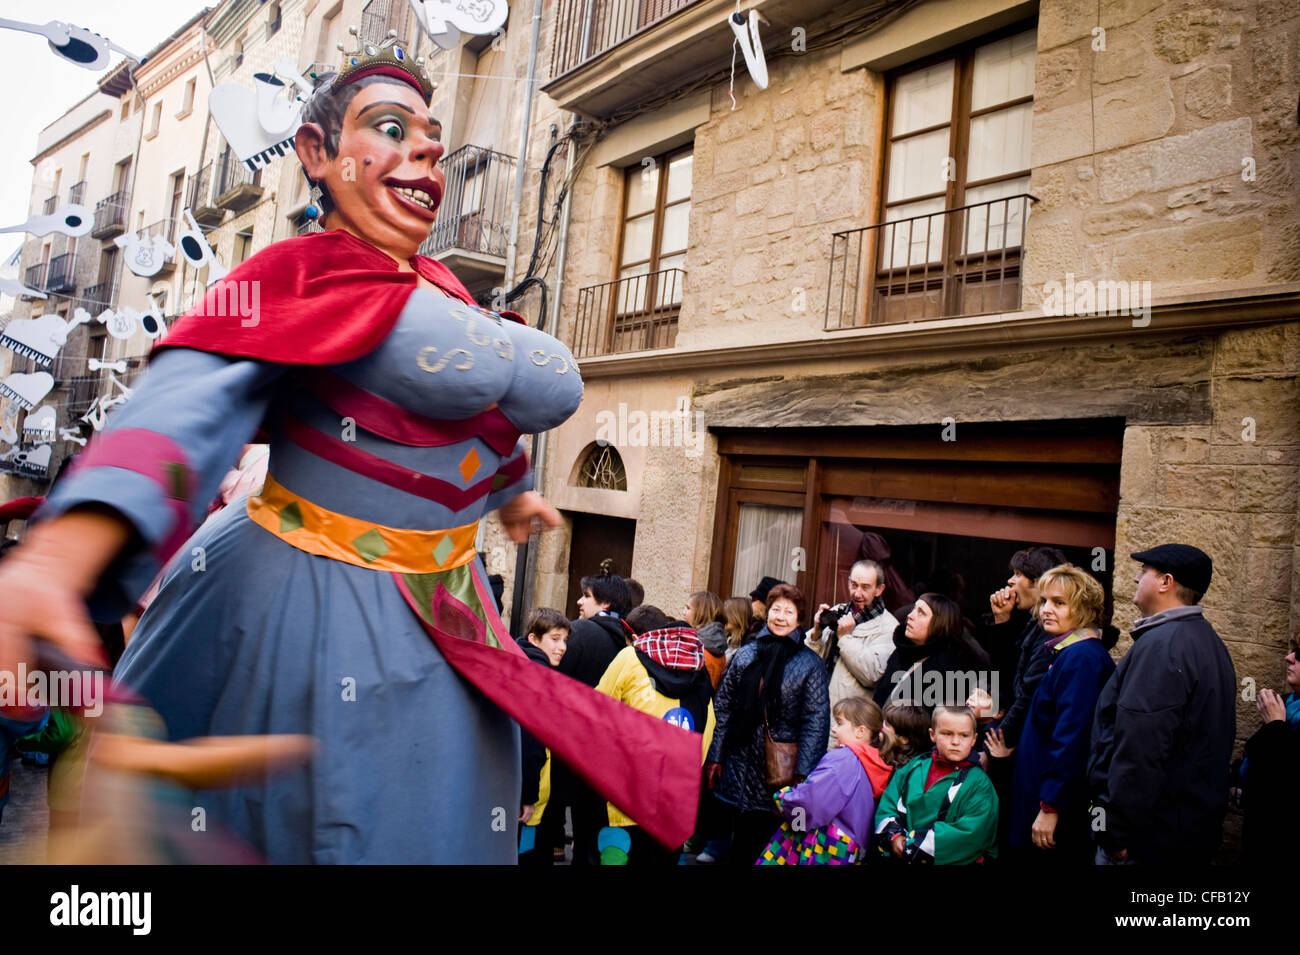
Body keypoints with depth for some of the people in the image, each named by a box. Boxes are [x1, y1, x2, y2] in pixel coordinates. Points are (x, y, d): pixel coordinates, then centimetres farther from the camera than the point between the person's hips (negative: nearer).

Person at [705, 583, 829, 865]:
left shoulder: (810, 664, -3)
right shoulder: (745, 656, 6)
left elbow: (817, 721, -6)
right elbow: (723, 708, 7)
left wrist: (803, 774, -11)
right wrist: (714, 756, 3)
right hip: (741, 765, 3)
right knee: (741, 844, 11)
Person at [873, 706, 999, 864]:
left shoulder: (979, 783, -2)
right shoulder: (916, 766, 11)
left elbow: (969, 834, -11)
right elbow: (888, 803, 12)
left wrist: (913, 845, -13)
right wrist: (894, 836, -6)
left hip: (952, 861, -3)